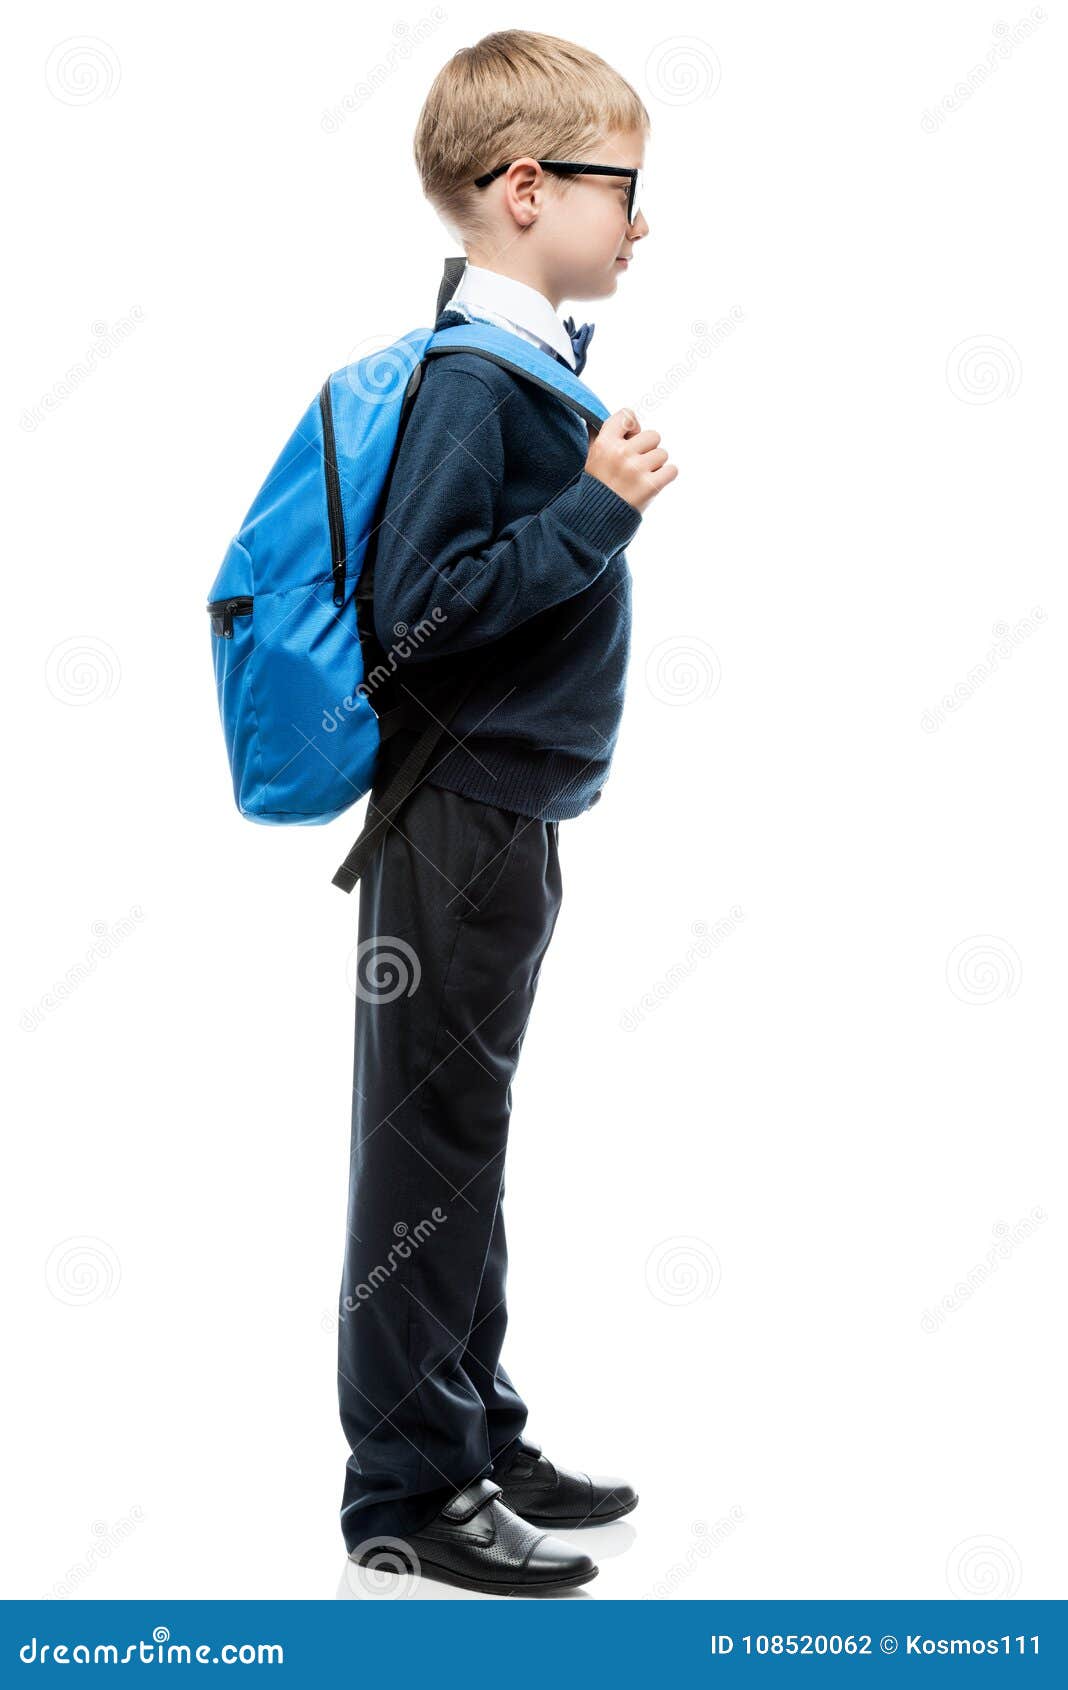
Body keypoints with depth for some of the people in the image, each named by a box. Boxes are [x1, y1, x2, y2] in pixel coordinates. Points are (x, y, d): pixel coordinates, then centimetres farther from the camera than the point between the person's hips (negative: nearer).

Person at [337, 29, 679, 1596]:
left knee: (463, 1140, 17)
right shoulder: (468, 379, -18)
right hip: (460, 817, -10)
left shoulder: (538, 362, 10)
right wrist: (597, 509, -23)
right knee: (431, 1145, 0)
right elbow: (424, 606, -24)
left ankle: (478, 1440, 30)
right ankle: (409, 1490, 12)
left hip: (511, 808, 10)